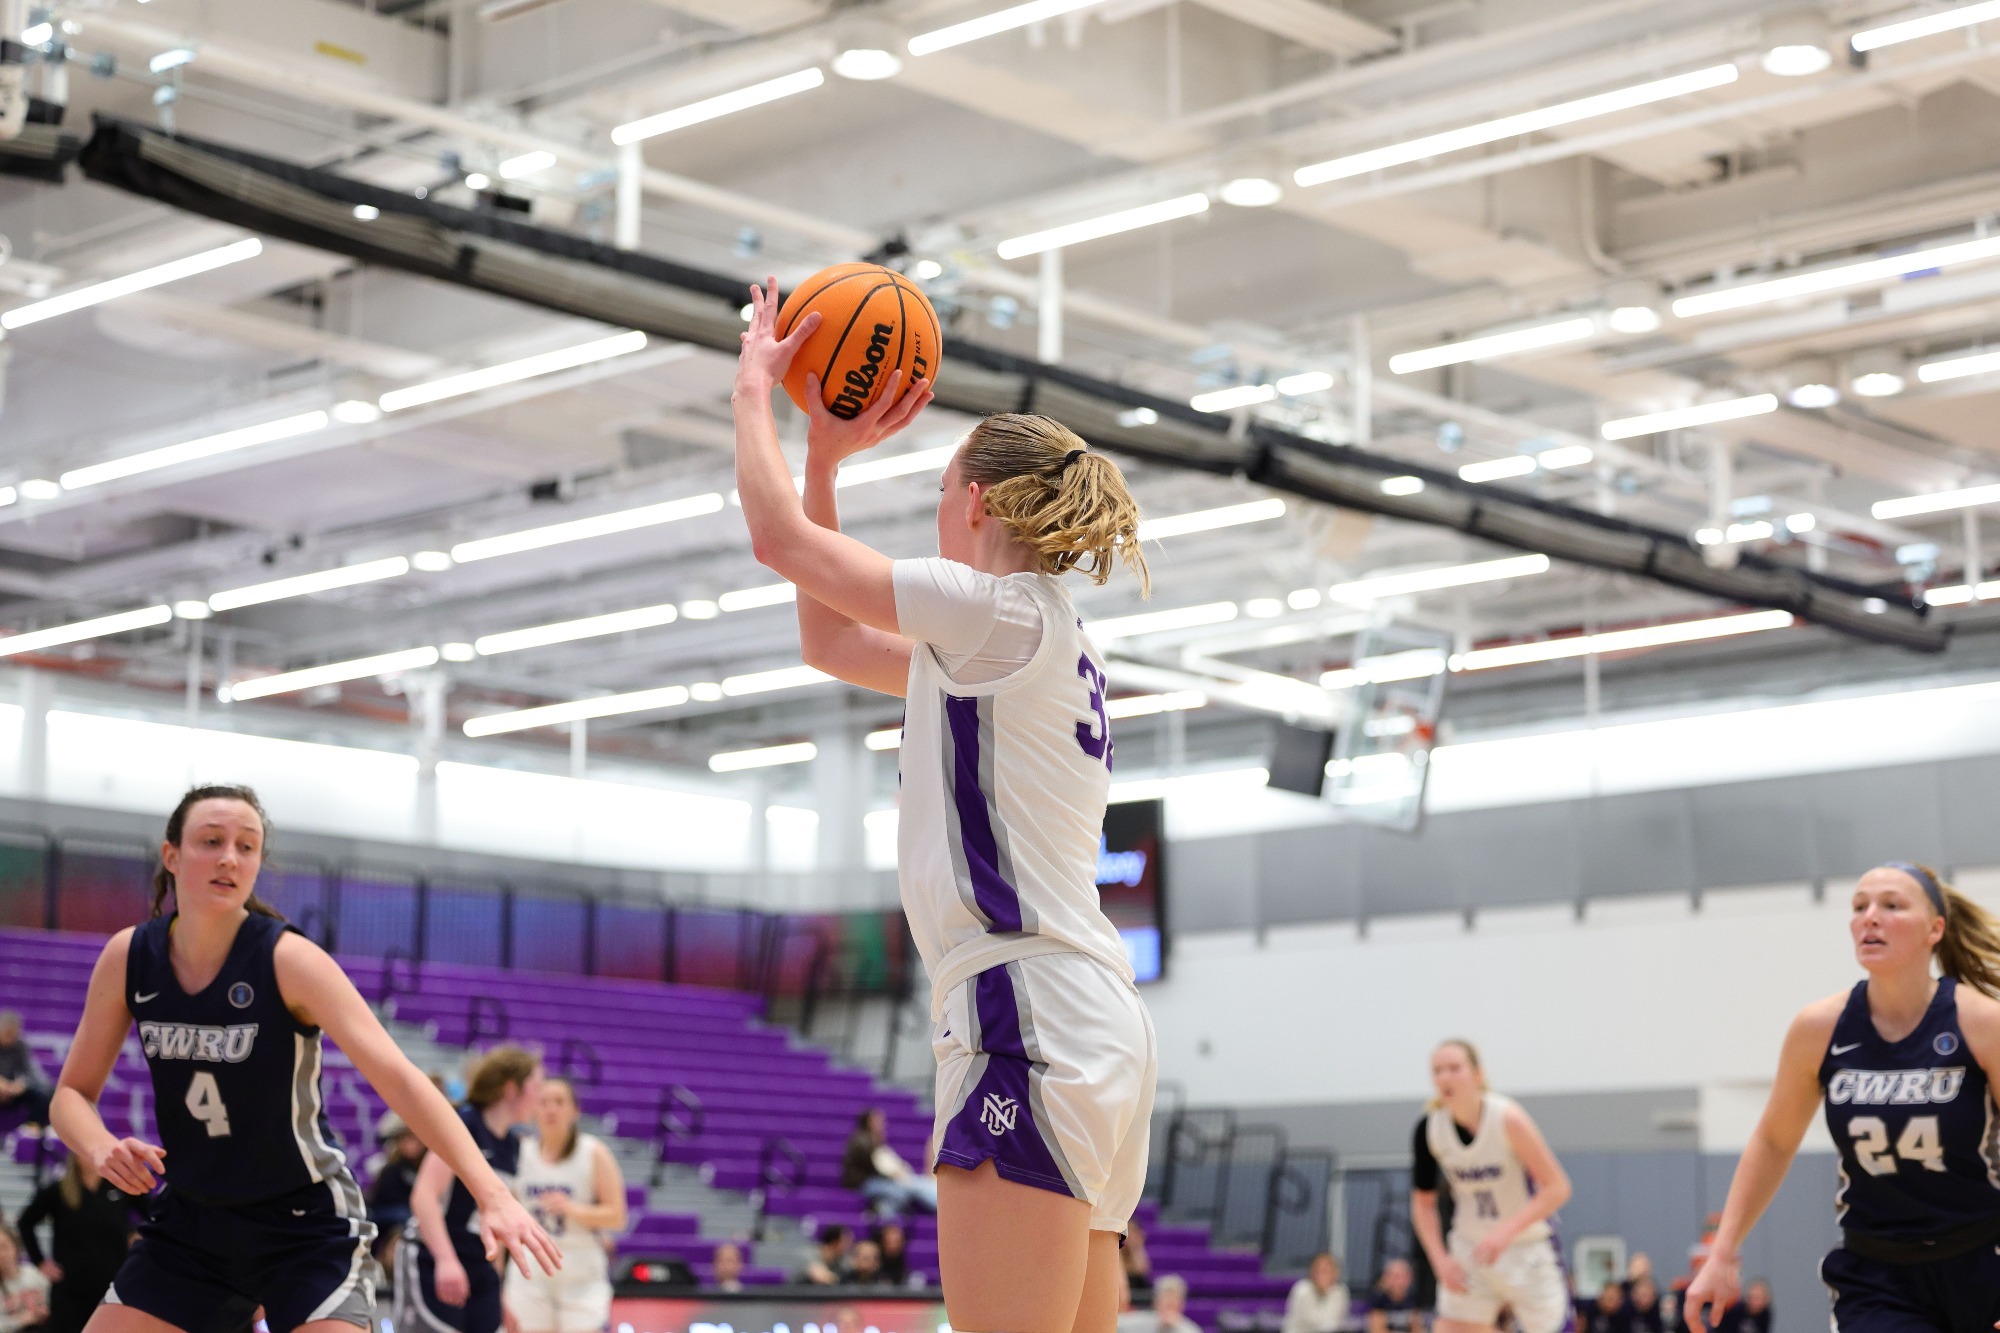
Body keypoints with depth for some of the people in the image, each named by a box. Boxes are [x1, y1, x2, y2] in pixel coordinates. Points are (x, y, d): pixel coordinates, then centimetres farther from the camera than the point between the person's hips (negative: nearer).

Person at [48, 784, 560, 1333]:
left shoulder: (288, 960, -19)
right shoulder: (127, 958, -7)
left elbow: (398, 1078, -27)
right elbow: (72, 1094, 3)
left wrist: (491, 1194, -39)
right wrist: (102, 1148, -22)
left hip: (305, 1225, -4)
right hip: (190, 1220, 4)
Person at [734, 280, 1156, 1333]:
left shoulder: (1006, 612, -5)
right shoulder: (1041, 644, 23)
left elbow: (778, 535, -1)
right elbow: (828, 641, 31)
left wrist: (754, 382, 14)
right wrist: (824, 454, 30)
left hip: (1027, 1018, -10)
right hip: (1091, 1031, 10)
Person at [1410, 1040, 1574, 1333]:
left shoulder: (1508, 1119, -21)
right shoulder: (1429, 1129, -10)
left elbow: (1557, 1188, -19)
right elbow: (1422, 1201, 3)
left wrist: (1506, 1231, -30)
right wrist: (1440, 1259, -9)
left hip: (1526, 1251, -3)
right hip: (1469, 1253, 3)